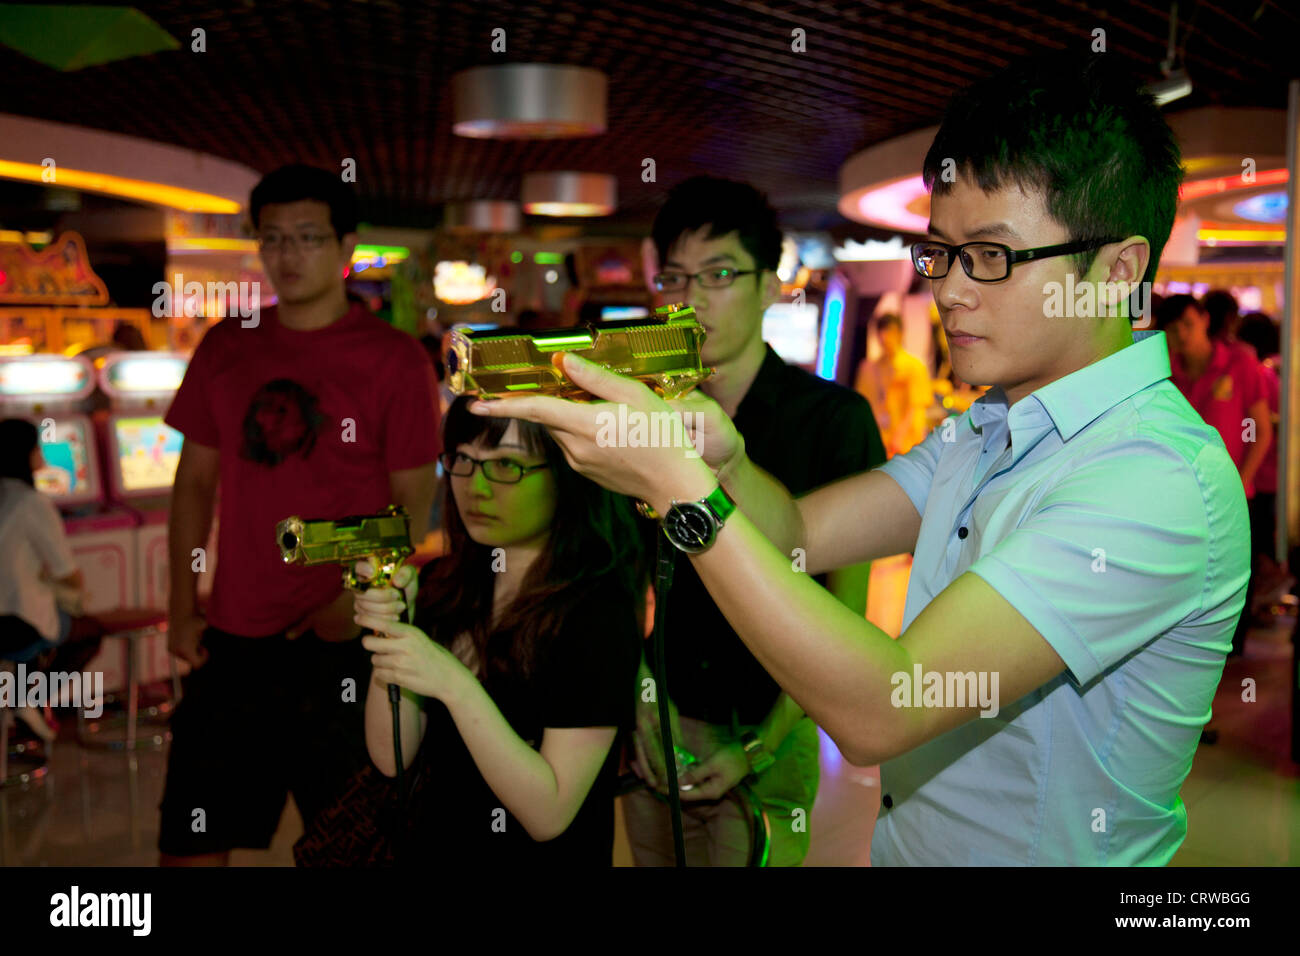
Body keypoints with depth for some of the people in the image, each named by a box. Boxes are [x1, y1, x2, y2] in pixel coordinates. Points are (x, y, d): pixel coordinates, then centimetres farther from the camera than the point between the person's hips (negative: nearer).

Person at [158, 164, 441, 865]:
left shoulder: (395, 359, -4)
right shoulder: (225, 348, 9)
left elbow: (413, 504, -5)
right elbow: (196, 482, 14)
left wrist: (357, 605, -16)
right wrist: (182, 610, 7)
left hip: (343, 646, -4)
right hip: (231, 638, 4)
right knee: (189, 841, 9)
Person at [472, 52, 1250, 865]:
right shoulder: (992, 427, 7)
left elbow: (879, 712, -29)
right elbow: (800, 534, 3)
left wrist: (683, 489, -30)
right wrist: (722, 459, -18)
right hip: (896, 844, 7)